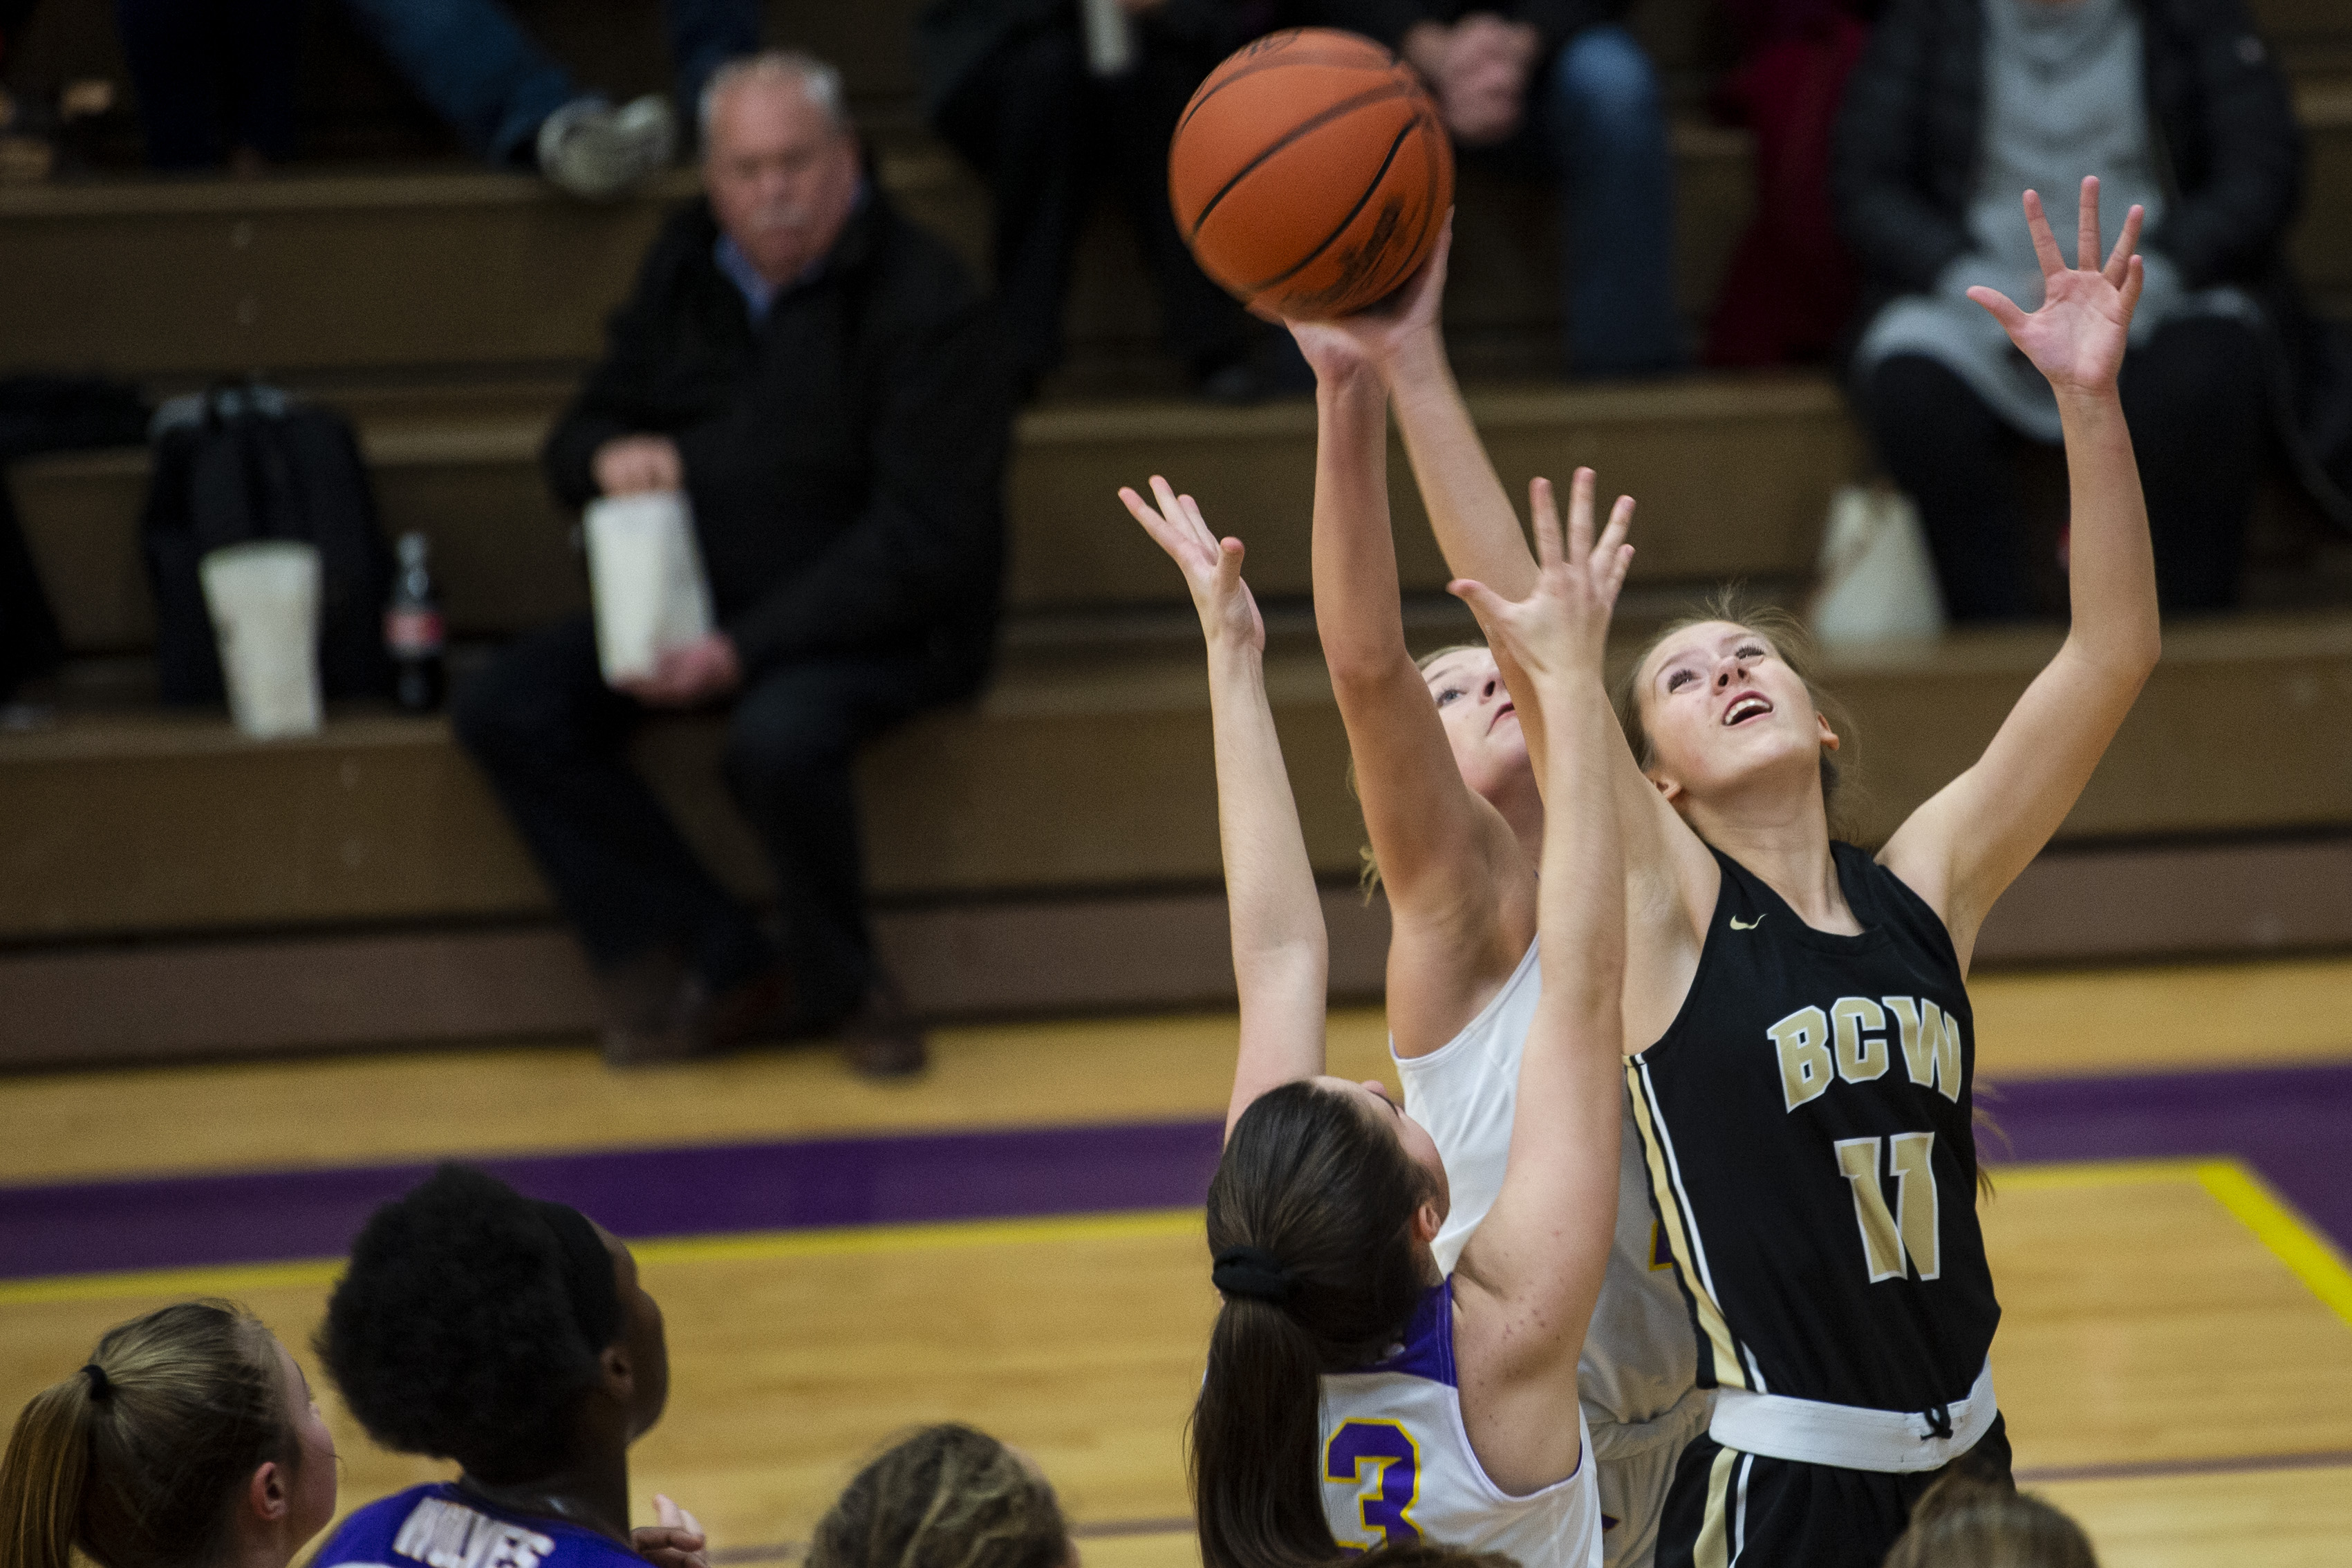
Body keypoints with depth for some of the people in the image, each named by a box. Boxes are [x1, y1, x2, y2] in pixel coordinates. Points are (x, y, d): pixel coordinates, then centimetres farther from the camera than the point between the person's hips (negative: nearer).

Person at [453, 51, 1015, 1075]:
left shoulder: (923, 304, -14)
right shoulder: (688, 270, 8)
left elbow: (922, 540, -19)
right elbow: (578, 432, 17)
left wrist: (745, 650, -26)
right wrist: (607, 456, -11)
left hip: (874, 622, -7)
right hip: (693, 601, 7)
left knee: (777, 741, -38)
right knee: (503, 712, -12)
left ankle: (839, 985, -8)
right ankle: (719, 970, -11)